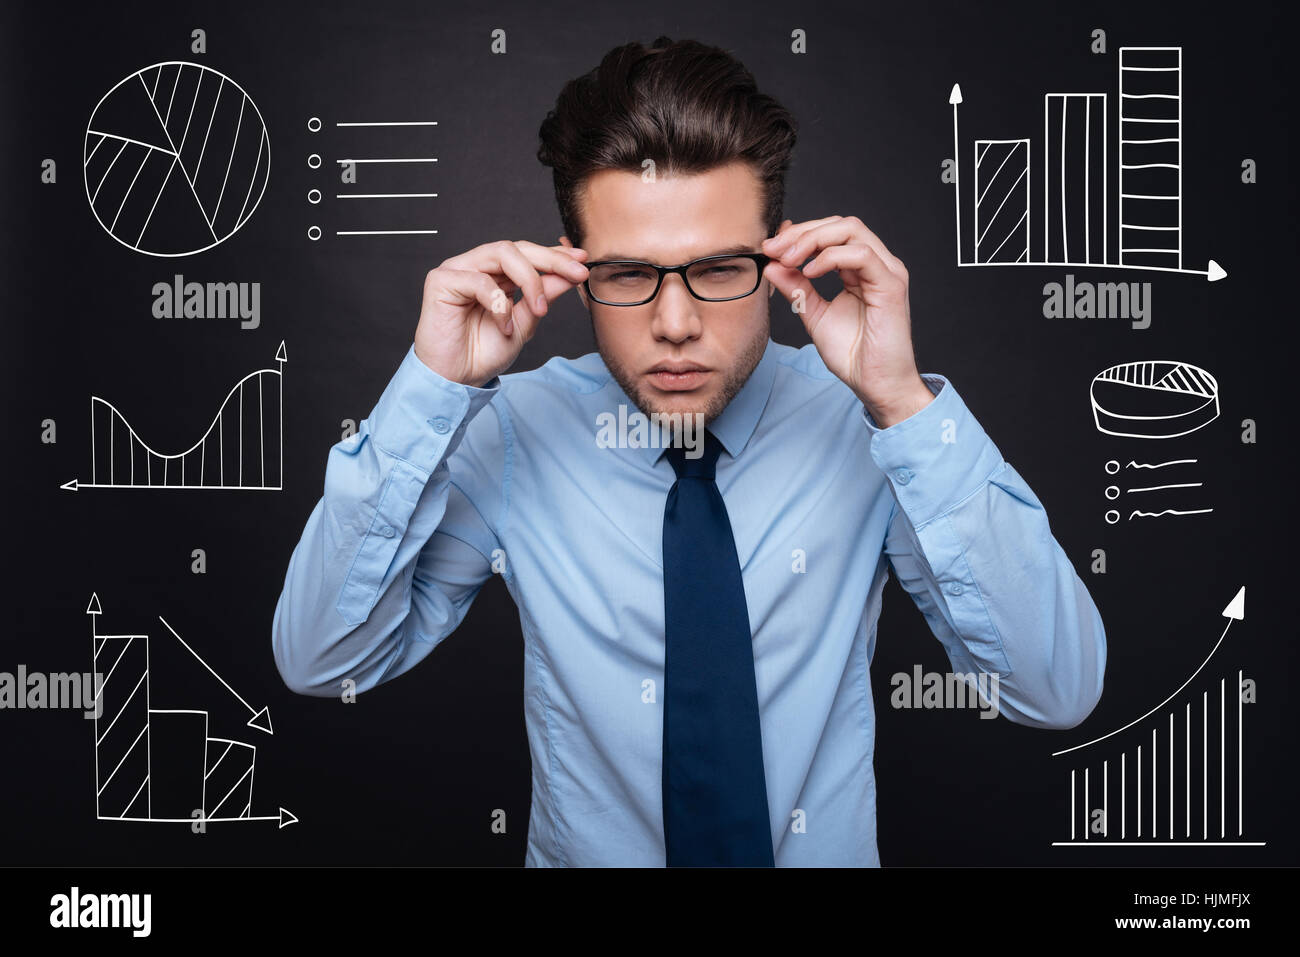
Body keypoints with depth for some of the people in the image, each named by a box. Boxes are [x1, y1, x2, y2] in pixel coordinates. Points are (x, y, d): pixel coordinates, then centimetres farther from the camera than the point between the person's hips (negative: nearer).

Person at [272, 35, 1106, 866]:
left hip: (832, 855, 1)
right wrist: (434, 390, -20)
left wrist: (906, 405, -25)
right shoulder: (512, 433, -8)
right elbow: (319, 662, -12)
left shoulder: (858, 423, -11)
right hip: (583, 851, -1)